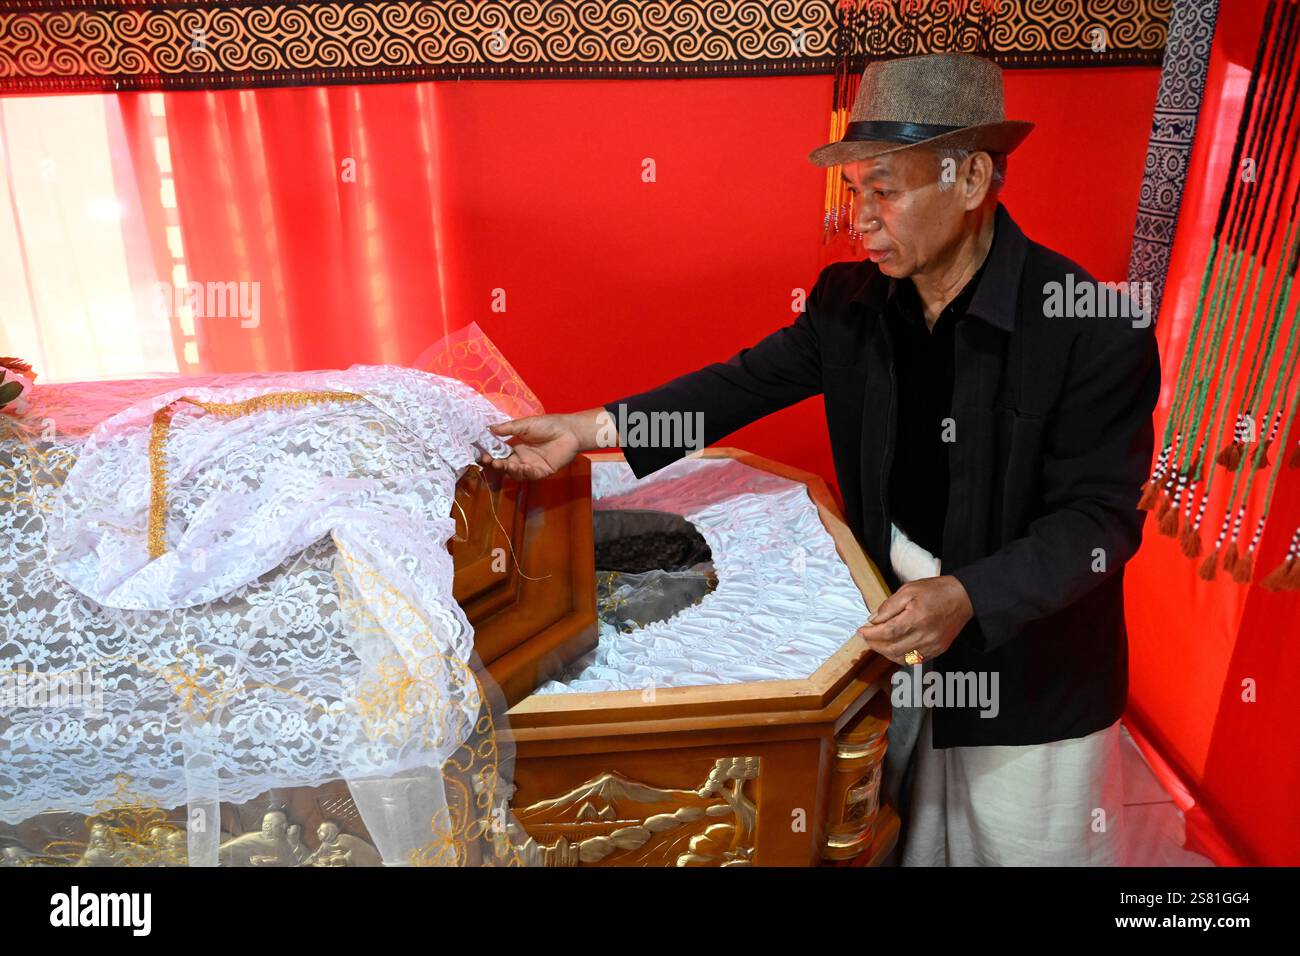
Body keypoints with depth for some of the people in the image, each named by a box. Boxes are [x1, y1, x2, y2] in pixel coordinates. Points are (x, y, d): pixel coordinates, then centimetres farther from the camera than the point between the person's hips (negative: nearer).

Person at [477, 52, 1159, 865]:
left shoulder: (1097, 331, -22)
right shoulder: (850, 300, -7)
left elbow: (1100, 517, -20)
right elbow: (745, 382, -4)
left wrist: (968, 597, -35)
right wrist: (591, 429, -13)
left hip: (1028, 673, -4)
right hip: (891, 636, 4)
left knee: (1019, 846, 20)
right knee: (896, 838, 25)